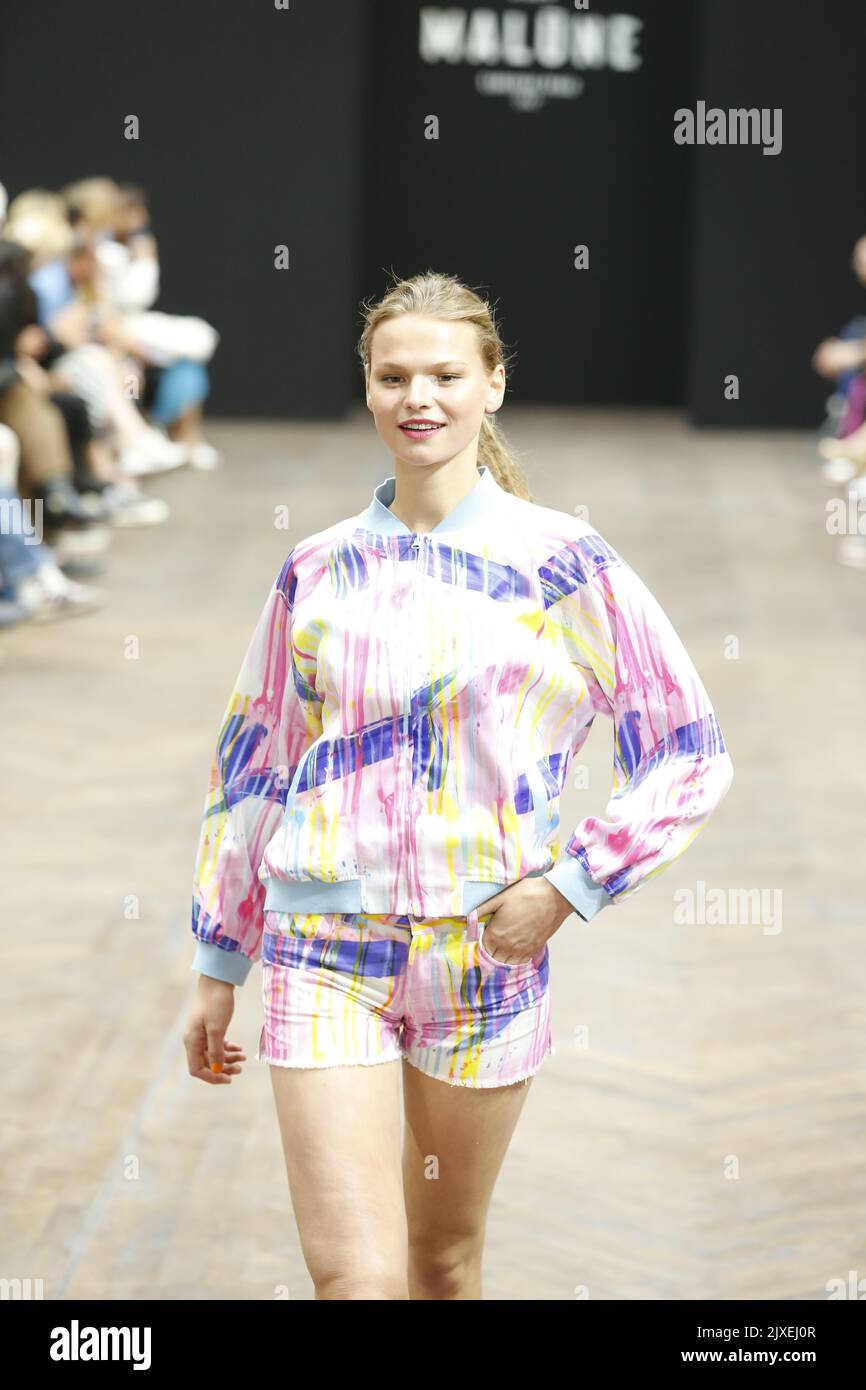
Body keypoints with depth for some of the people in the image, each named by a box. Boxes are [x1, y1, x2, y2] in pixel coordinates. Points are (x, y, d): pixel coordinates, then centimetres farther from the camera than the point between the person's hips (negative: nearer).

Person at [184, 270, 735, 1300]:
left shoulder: (562, 563, -2)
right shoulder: (318, 570, 6)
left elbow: (692, 754, 1)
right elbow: (249, 761, 14)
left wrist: (569, 884, -8)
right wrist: (217, 965, 14)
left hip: (487, 949, -1)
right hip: (325, 950, 1)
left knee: (445, 1258, 12)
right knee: (354, 1277, -11)